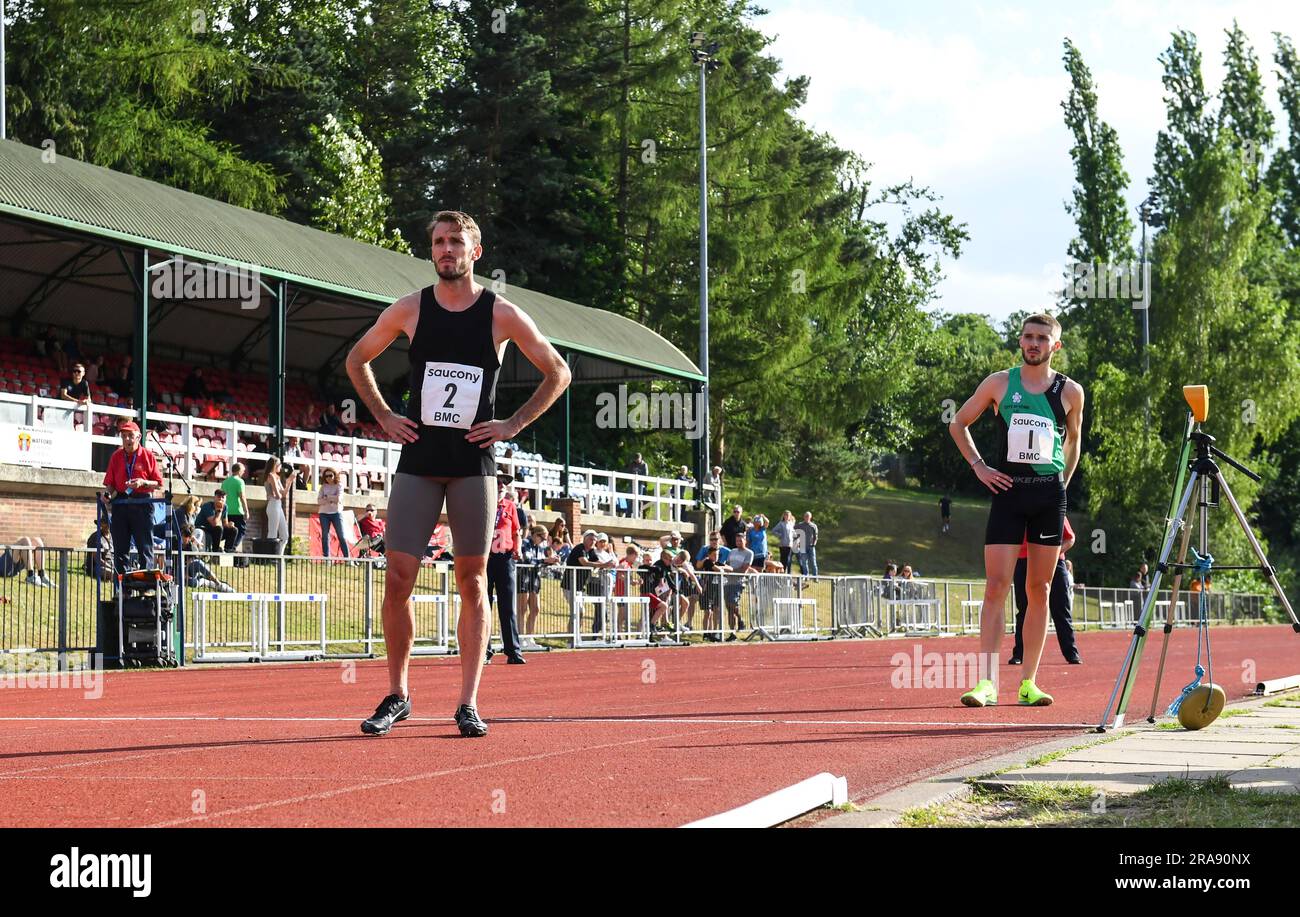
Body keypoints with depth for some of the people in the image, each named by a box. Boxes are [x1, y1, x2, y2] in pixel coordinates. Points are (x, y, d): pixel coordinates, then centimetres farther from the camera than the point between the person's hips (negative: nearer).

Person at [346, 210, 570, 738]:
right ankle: (397, 695, 10)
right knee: (398, 577, -4)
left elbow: (558, 373, 9)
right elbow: (357, 360, 19)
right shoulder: (410, 310, 4)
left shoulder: (502, 315, 0)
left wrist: (514, 424, 1)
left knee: (472, 582, 1)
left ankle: (468, 704, 6)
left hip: (473, 464, -1)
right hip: (417, 461, 1)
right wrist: (383, 417, 8)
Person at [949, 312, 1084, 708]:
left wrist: (1061, 482, 12)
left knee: (1039, 590, 3)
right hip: (1008, 490, -1)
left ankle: (1028, 683, 7)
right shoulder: (999, 384, 3)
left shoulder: (1070, 391, 5)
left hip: (1049, 495, 1)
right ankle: (986, 682, -12)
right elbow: (958, 424, 14)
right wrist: (978, 465, 3)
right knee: (996, 587, -9)